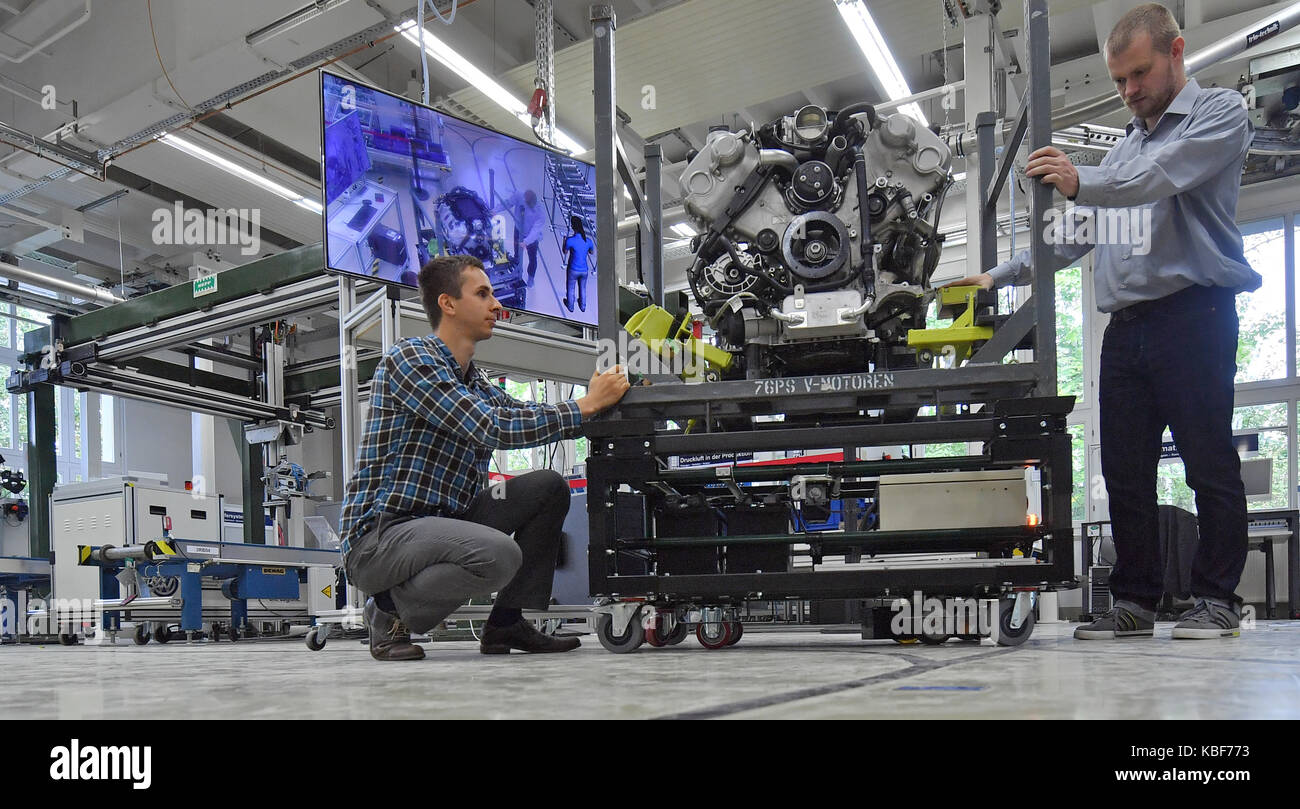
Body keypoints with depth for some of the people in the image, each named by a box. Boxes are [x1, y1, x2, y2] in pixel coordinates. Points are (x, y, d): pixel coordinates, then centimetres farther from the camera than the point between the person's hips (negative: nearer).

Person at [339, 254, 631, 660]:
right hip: (380, 533, -9)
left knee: (548, 487, 2)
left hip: (441, 520, 9)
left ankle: (507, 624, 5)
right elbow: (493, 428, -22)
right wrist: (586, 405, -16)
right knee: (499, 555, -33)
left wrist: (607, 396, 0)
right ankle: (391, 609, -6)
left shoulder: (474, 381, 17)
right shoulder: (410, 356, -13)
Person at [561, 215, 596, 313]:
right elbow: (592, 253, 8)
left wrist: (564, 239, 10)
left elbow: (565, 252, -4)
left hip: (573, 270, -3)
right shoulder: (588, 240, -10)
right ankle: (583, 306, 37)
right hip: (584, 269, 3)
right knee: (583, 288, 23)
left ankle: (570, 306, 35)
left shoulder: (570, 240, -22)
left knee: (571, 288, 19)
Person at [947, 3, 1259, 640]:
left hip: (1193, 313, -7)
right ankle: (1135, 601, 9)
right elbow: (1075, 234, 23)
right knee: (1125, 470, 4)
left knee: (1209, 463, -3)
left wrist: (1081, 181, -33)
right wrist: (1000, 276, 13)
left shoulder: (1220, 114, 3)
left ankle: (1217, 600, 5)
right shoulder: (1125, 149, 26)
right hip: (1126, 325, 7)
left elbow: (1164, 175, -18)